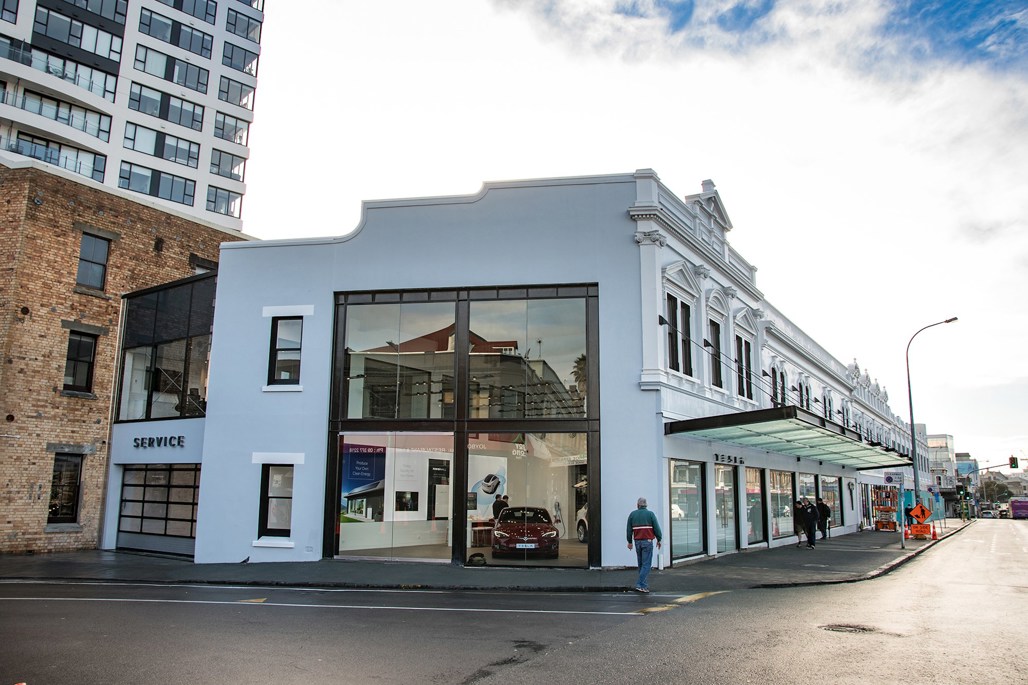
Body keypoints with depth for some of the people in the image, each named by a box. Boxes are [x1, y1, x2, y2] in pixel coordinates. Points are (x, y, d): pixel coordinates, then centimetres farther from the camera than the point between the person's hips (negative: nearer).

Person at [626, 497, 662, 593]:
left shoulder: (632, 514, 6)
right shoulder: (650, 514, -3)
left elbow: (629, 529, 7)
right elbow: (656, 528, -5)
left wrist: (630, 541, 15)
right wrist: (659, 539, 6)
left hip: (637, 542, 4)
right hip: (647, 541, -4)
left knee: (641, 564, 15)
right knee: (646, 564, -4)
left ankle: (643, 585, 18)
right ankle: (640, 585, -14)